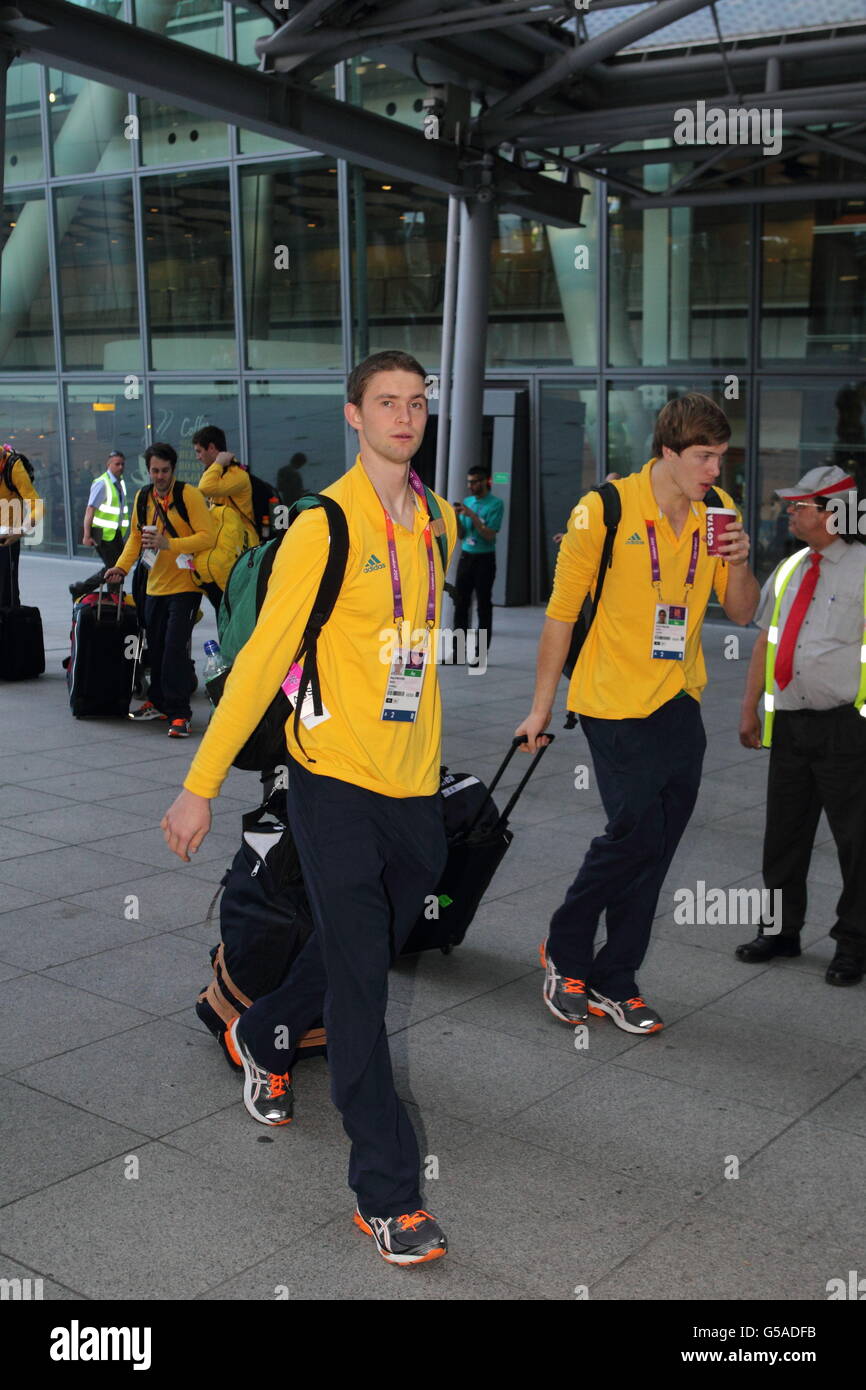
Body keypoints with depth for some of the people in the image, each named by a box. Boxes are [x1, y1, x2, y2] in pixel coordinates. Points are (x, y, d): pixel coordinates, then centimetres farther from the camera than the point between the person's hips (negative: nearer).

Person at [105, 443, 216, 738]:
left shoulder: (189, 495, -11)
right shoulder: (142, 498, 8)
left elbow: (208, 536, -16)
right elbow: (135, 537, 16)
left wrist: (169, 543, -25)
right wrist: (122, 567, 1)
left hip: (184, 584, -6)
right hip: (155, 586, 6)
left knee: (175, 647, -12)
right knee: (156, 647, 11)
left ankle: (179, 713, -8)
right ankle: (158, 702, 27)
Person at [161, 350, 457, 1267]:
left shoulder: (438, 521, 8)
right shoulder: (324, 527, -11)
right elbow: (262, 658, -11)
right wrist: (200, 785, -11)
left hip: (416, 785, 6)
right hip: (338, 779, -6)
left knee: (357, 953, 18)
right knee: (360, 985, -3)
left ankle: (262, 1037, 48)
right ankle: (386, 1193, 7)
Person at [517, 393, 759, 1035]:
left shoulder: (716, 513, 6)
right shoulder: (605, 510, -9)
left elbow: (742, 613, 11)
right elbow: (562, 612, -4)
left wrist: (739, 563, -11)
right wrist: (542, 708, -2)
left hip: (680, 703, 5)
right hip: (615, 700, -5)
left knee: (654, 847, 7)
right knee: (636, 831, -12)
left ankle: (615, 979, 21)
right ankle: (565, 952, 12)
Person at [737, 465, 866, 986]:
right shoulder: (789, 569, 12)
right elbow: (765, 642, 17)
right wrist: (750, 709, 15)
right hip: (788, 724, 6)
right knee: (784, 833, 14)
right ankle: (782, 929, 29)